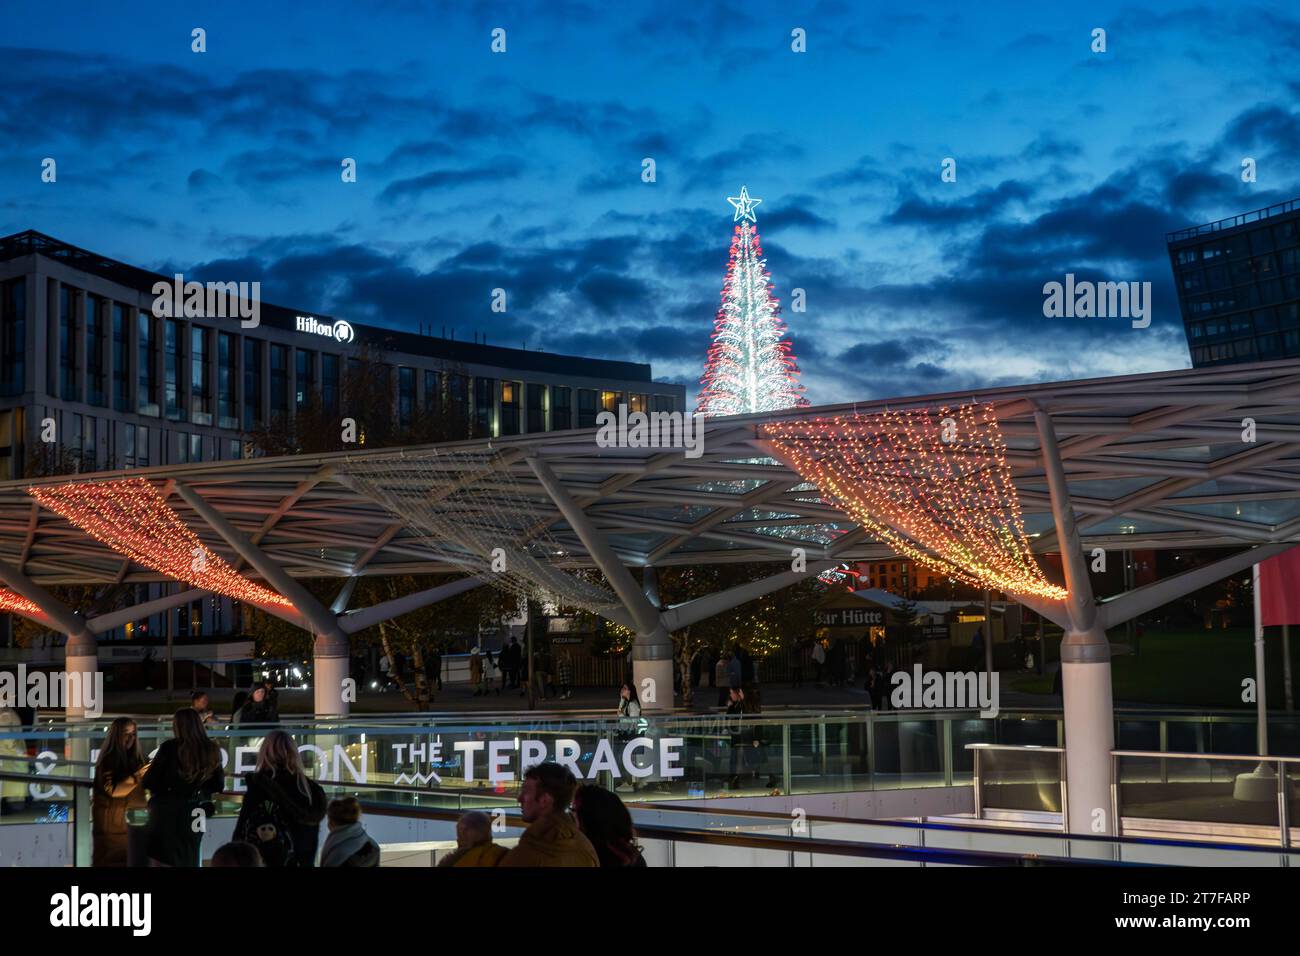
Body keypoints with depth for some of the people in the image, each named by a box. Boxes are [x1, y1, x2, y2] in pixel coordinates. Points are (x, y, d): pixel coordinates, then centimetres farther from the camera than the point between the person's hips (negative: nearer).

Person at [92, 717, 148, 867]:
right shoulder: (107, 760, -5)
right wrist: (138, 776, -22)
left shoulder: (136, 758, 12)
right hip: (113, 824, -5)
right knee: (109, 862, -4)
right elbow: (112, 789, -18)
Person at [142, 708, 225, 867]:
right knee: (188, 861, 16)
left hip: (167, 815, -4)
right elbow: (218, 786, 9)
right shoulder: (211, 751, -1)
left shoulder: (170, 748, -12)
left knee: (162, 861, 3)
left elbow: (148, 782, -8)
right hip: (194, 817, 4)